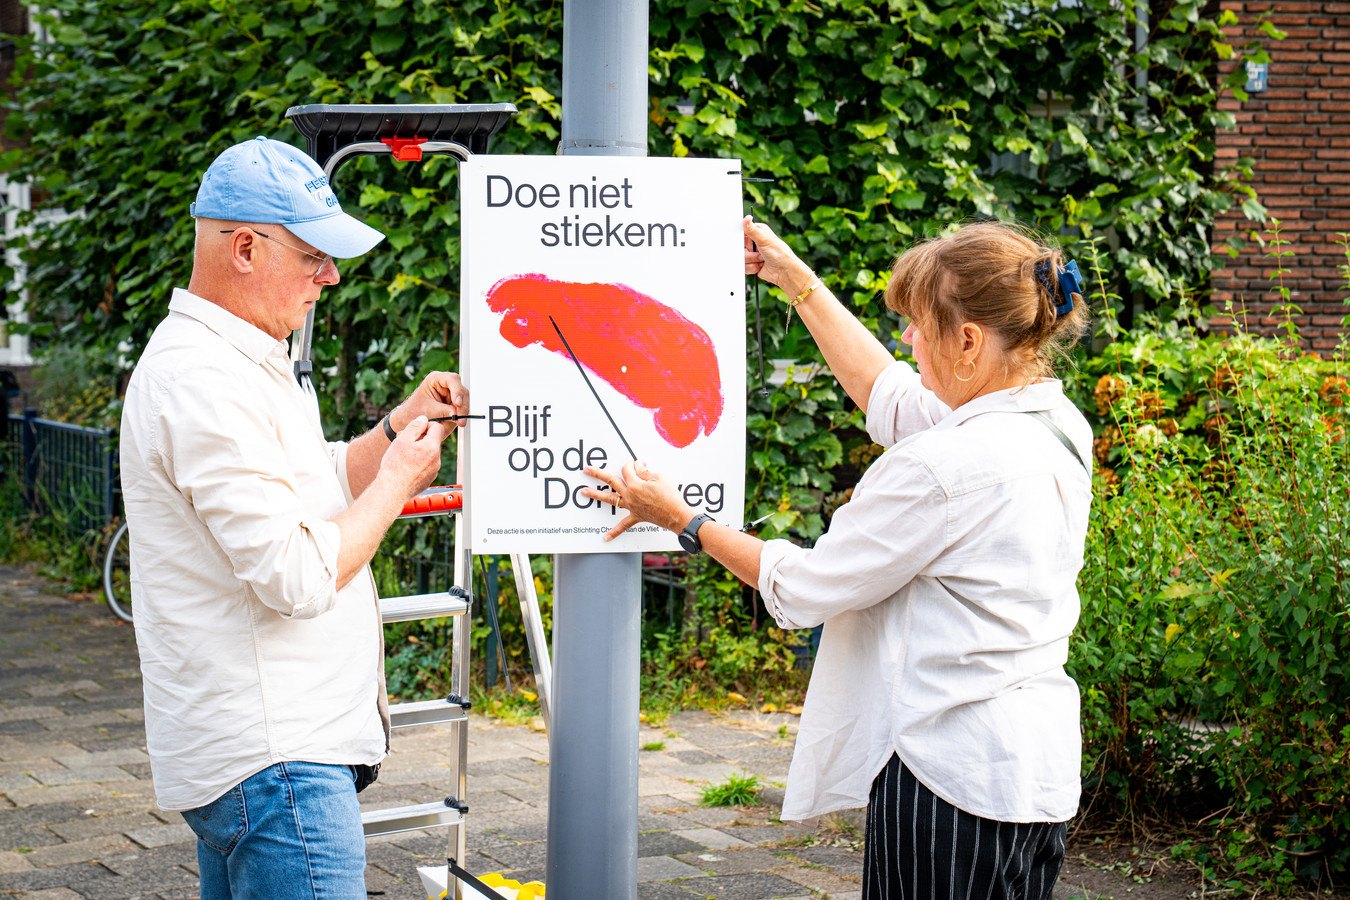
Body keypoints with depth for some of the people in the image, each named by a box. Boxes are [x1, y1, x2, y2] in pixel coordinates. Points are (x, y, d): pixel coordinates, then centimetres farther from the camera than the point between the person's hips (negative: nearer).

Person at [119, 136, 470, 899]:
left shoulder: (239, 363, 16)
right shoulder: (206, 384, -19)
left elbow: (313, 494, 25)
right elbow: (299, 576, -22)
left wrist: (398, 428, 10)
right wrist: (395, 480, -9)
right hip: (271, 753, -11)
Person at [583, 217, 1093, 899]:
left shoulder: (945, 466, -22)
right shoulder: (1060, 428, 4)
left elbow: (803, 588, -12)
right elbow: (889, 396, 20)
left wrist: (681, 520, 1)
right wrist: (797, 280, 25)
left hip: (949, 770, -9)